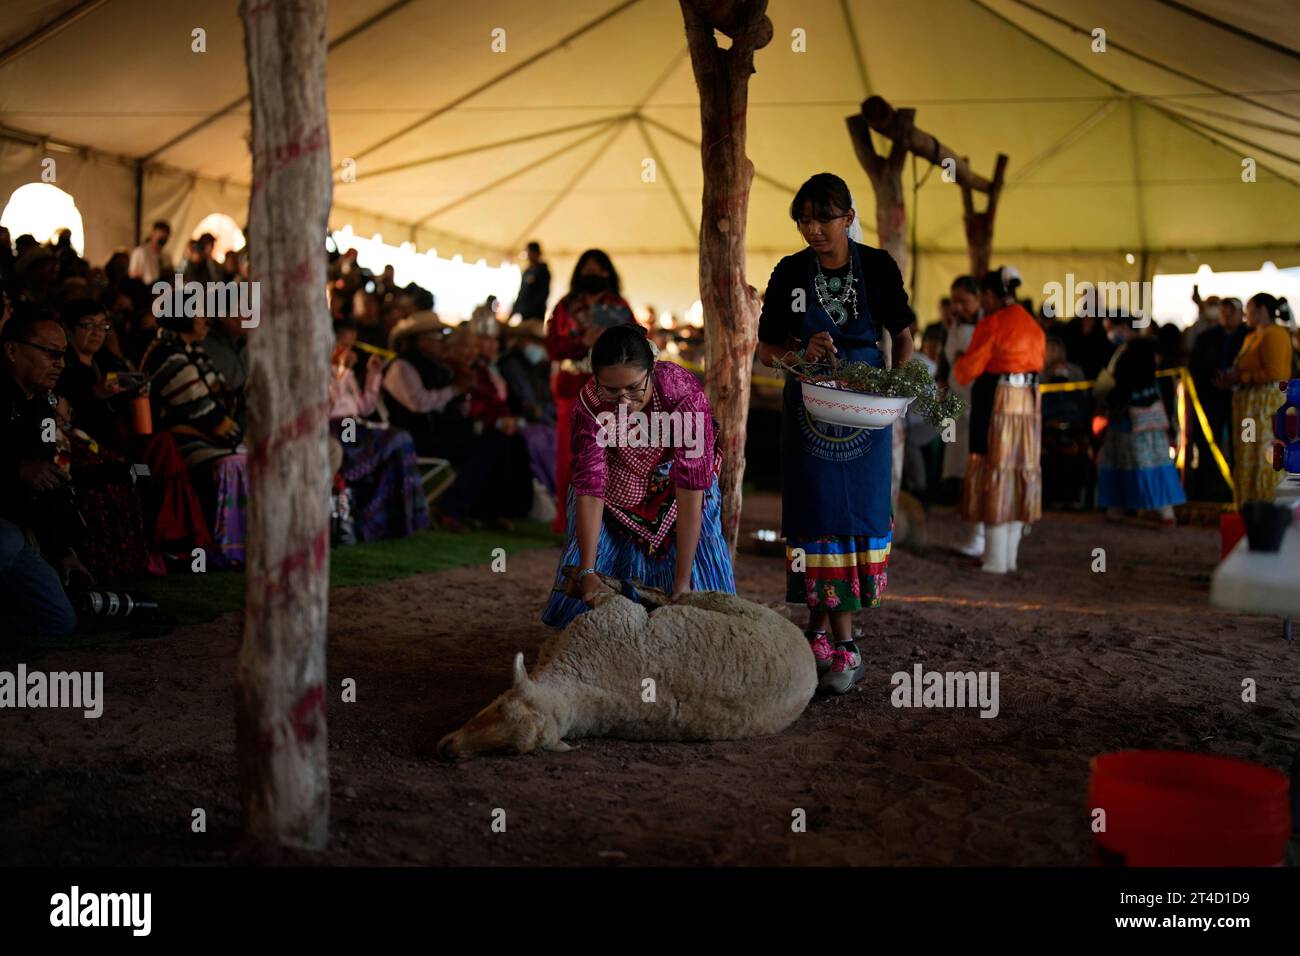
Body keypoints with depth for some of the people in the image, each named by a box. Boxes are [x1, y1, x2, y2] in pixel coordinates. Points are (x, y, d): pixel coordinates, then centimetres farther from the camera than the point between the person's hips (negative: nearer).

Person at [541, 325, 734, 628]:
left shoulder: (684, 393, -37)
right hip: (616, 493, 1)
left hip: (673, 490, -1)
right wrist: (587, 573, -39)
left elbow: (691, 488, -37)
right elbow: (589, 486, -32)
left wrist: (683, 579, -37)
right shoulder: (590, 404, -31)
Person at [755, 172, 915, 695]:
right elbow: (767, 348, 4)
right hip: (810, 410, 0)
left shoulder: (877, 267, -2)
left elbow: (903, 337, 7)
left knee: (860, 513, -1)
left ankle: (822, 628, 10)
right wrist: (802, 352, -16)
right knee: (819, 514, -3)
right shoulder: (790, 273, -1)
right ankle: (842, 645, 4)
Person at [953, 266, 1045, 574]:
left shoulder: (991, 324, -10)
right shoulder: (1034, 326, 13)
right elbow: (1037, 365, 15)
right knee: (1020, 470, 11)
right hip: (1030, 403, 7)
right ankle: (1010, 556, 15)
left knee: (994, 471, -3)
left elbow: (969, 368, -9)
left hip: (996, 402, -7)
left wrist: (959, 365, 12)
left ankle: (995, 559, -3)